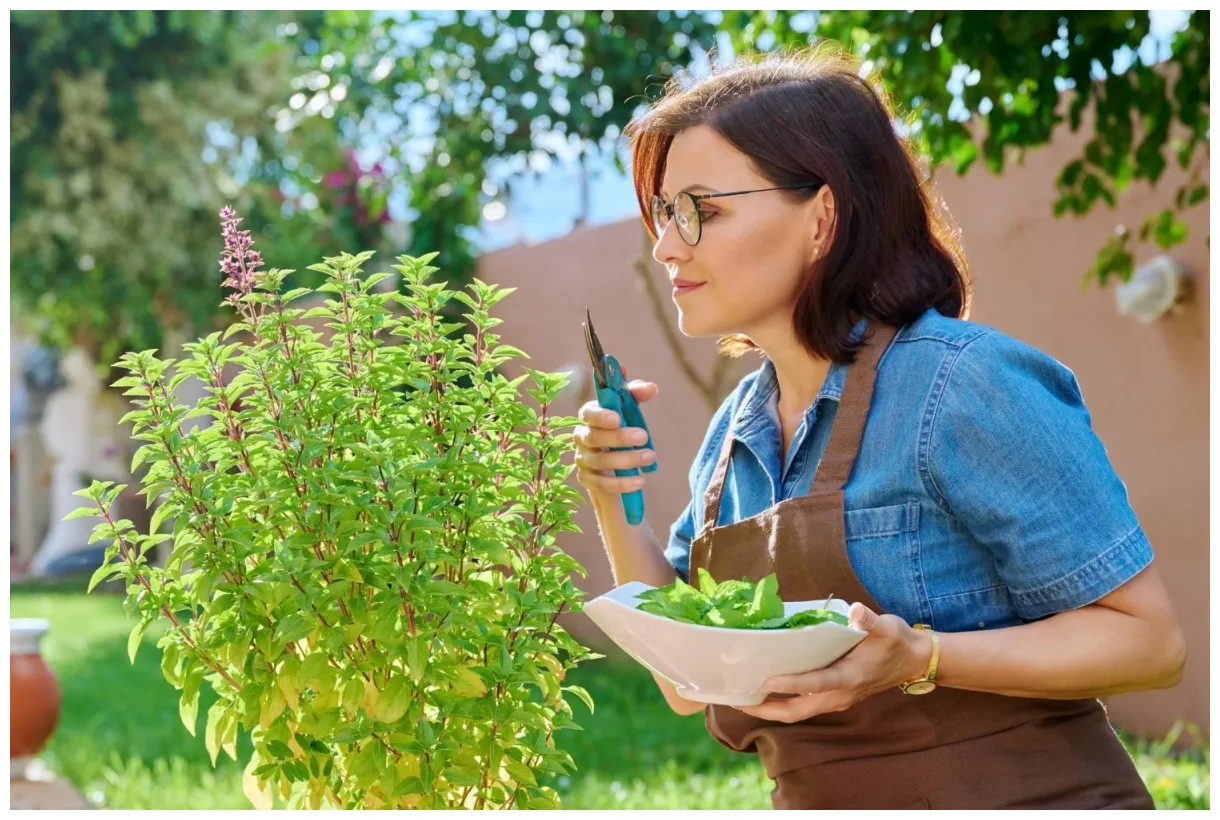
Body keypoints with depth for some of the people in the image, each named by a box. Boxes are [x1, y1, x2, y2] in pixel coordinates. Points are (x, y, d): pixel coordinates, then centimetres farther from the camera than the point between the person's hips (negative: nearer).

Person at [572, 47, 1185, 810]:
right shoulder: (736, 429, 6)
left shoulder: (961, 381, -14)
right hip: (813, 799, 5)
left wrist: (919, 660, -24)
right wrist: (617, 505, -1)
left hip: (1011, 792, -5)